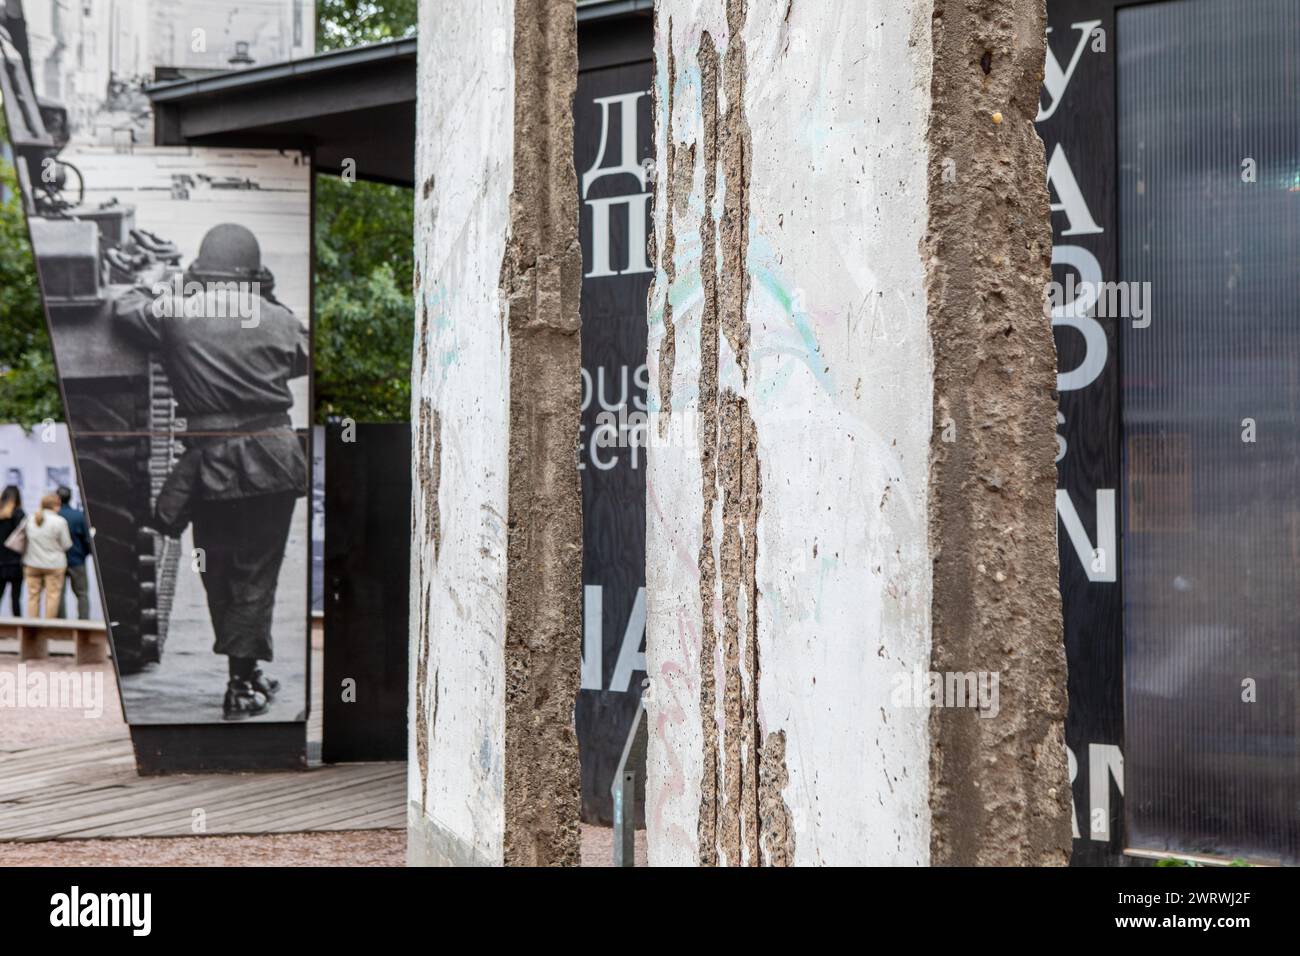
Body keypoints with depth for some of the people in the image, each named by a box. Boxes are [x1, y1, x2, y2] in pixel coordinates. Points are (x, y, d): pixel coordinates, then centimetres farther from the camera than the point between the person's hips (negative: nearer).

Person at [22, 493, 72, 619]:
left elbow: (24, 541, 8)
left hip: (32, 564, 4)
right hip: (54, 565, -4)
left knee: (33, 595, 10)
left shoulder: (30, 519, 2)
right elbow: (66, 545, -7)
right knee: (52, 595, 2)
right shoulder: (59, 522, -13)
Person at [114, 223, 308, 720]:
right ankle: (243, 685, 9)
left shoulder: (175, 314, -4)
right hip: (272, 462, 0)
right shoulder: (276, 319, -3)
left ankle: (243, 674, 21)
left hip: (210, 463, 1)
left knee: (218, 570, 16)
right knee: (256, 571, 7)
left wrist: (155, 290, 27)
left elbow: (124, 308, 11)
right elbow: (304, 358, 16)